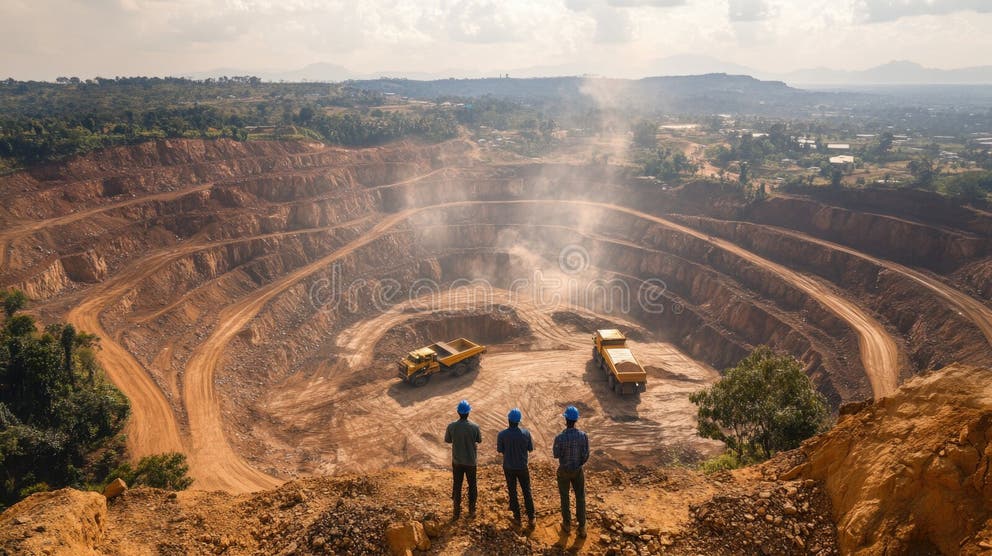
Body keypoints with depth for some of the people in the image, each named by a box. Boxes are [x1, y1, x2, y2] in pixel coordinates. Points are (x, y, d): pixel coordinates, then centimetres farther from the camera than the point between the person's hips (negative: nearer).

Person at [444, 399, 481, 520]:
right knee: (472, 485, 18)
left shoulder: (451, 426, -17)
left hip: (457, 461, 1)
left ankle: (457, 512, 23)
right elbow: (479, 440, -2)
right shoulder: (474, 427, -20)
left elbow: (447, 440, 0)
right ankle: (472, 510, 28)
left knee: (457, 486, 16)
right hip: (471, 461, -1)